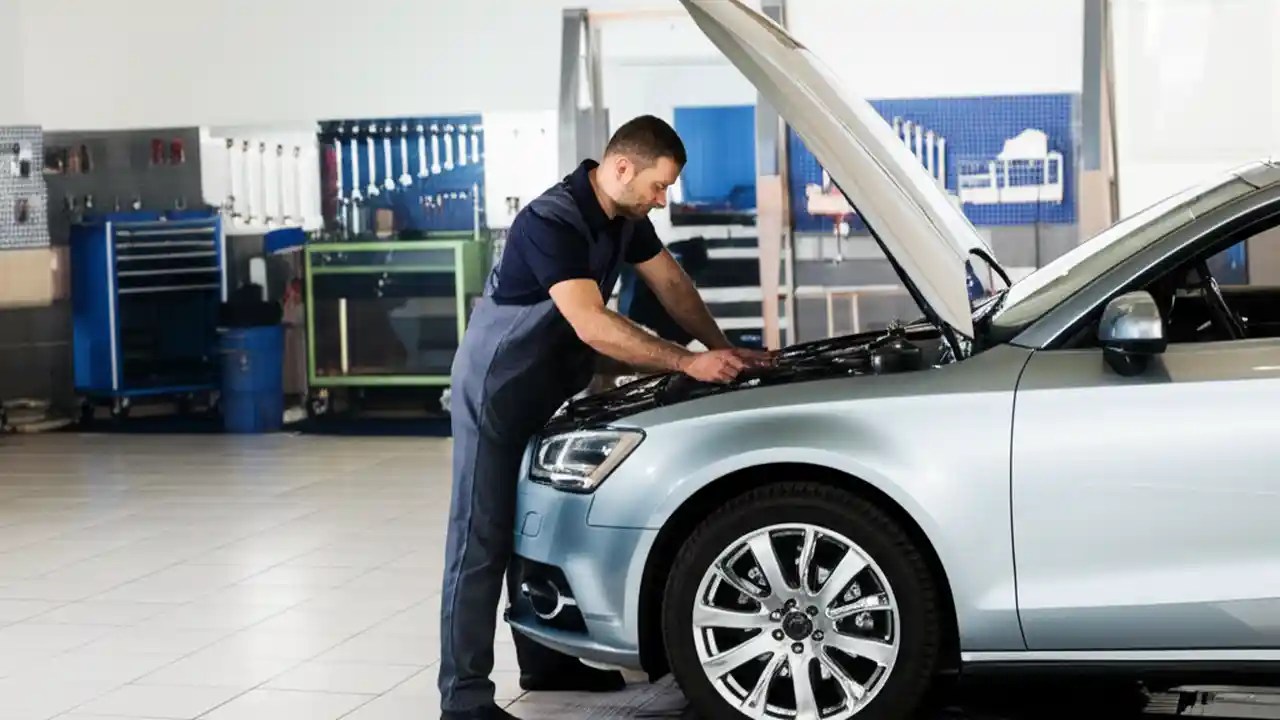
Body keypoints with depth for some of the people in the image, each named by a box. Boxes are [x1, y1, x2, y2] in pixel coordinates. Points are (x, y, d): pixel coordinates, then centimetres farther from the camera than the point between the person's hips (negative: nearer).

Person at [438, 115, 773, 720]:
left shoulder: (625, 217, 0)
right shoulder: (551, 223, -28)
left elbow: (671, 283, 11)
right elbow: (593, 326, -35)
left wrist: (724, 350, -1)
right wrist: (688, 363, -35)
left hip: (543, 393, 9)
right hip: (494, 391, -9)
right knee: (482, 539, -8)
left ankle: (545, 662, 28)